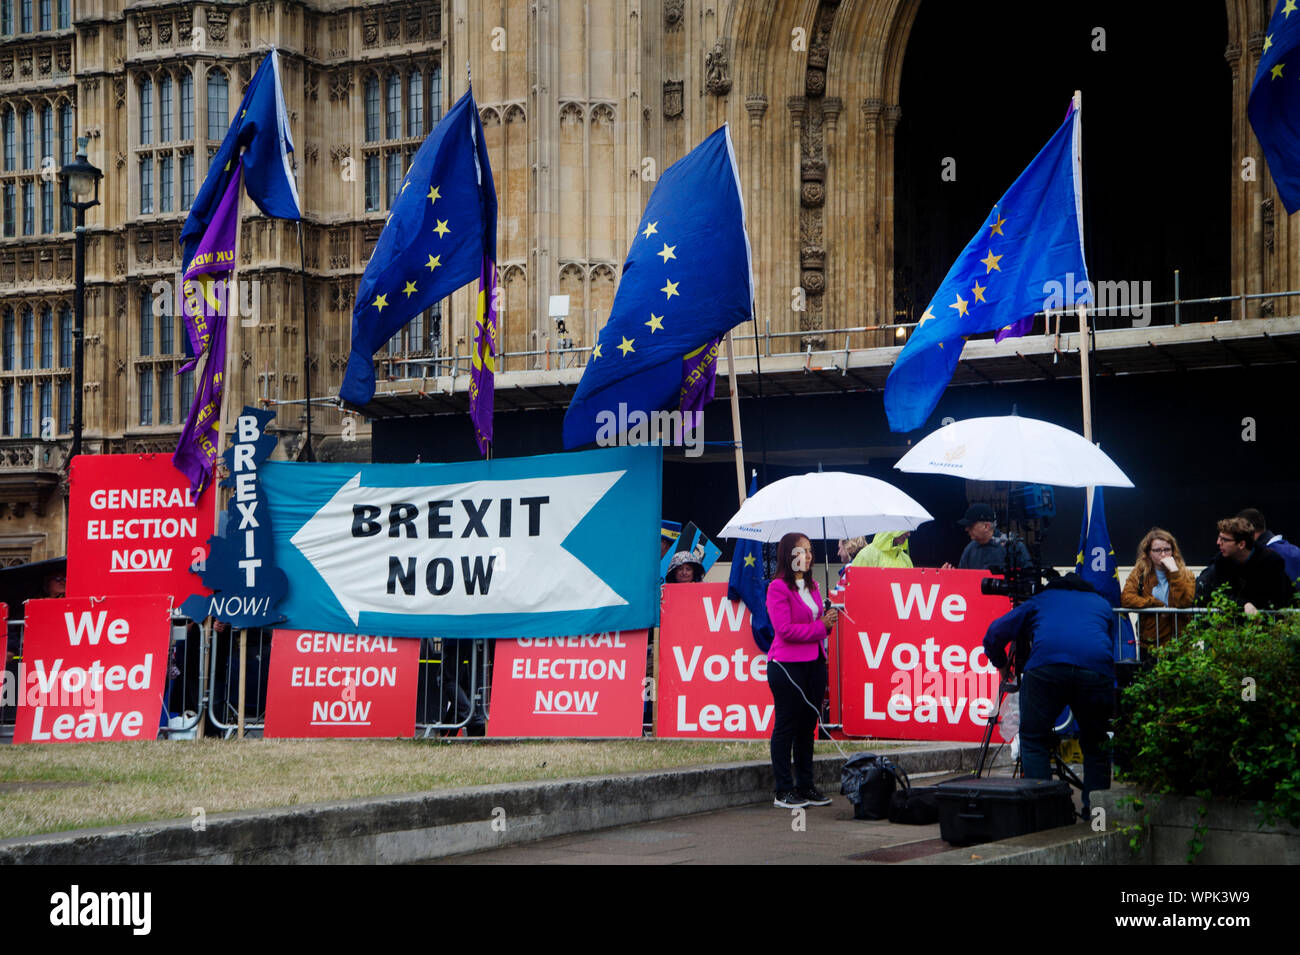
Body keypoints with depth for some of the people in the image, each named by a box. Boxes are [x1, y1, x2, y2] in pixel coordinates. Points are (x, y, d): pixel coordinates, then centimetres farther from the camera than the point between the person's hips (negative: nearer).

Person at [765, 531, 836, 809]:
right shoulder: (778, 587, -9)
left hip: (814, 663, 8)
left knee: (808, 724, 11)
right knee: (786, 726, -2)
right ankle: (783, 791, 3)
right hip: (787, 665, -8)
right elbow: (785, 629, -17)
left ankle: (805, 786, 19)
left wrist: (827, 622, 9)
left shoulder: (811, 586, 15)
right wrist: (820, 627, -14)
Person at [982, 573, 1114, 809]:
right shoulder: (1101, 603, 36)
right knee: (1095, 744, 16)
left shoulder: (1039, 600, 31)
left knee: (1034, 739, 11)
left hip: (1045, 666, -1)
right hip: (1097, 668, 1)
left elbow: (996, 633, 24)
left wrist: (1002, 666, 42)